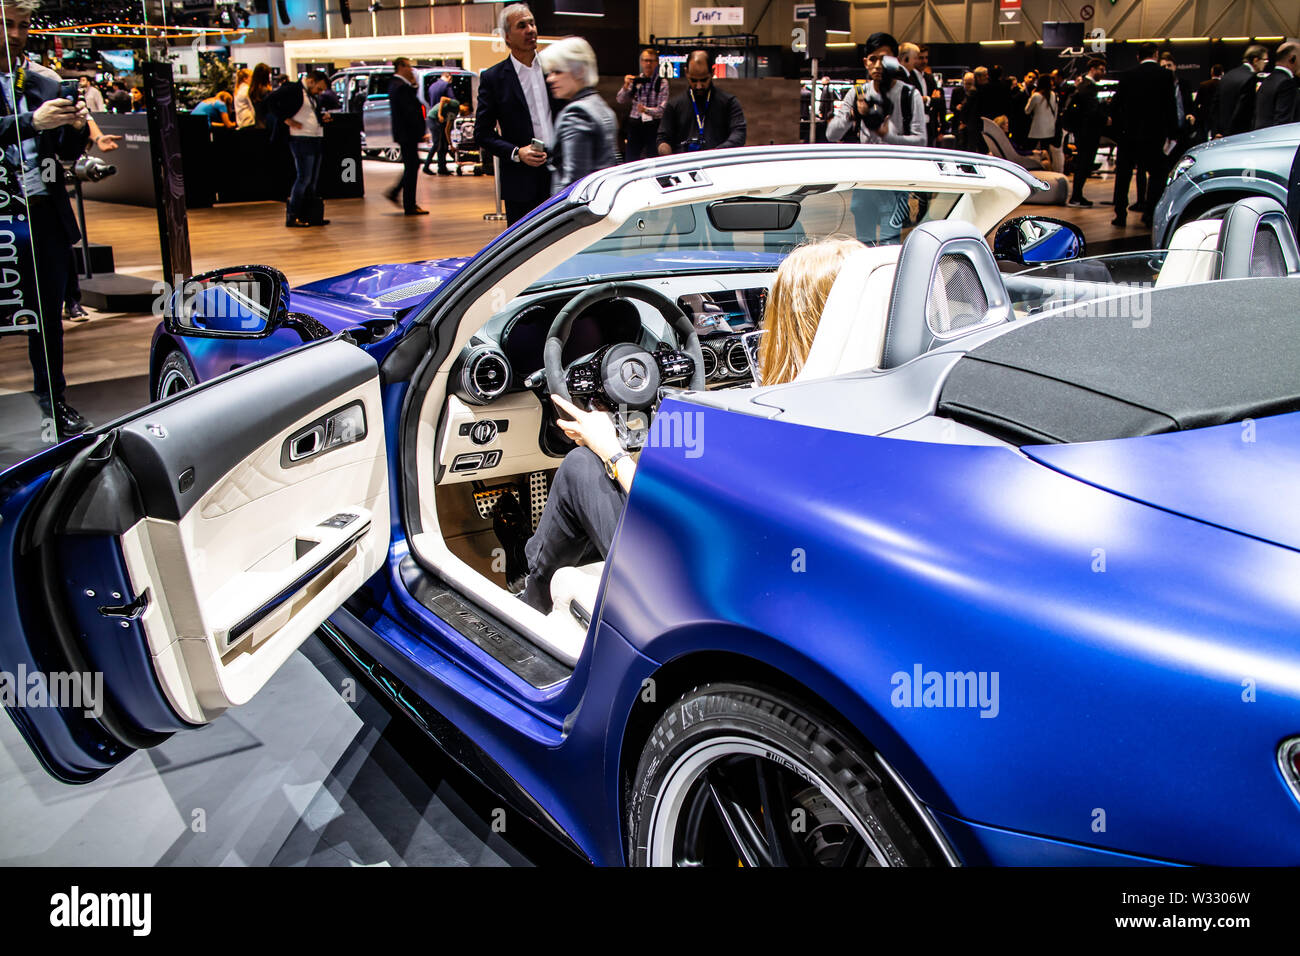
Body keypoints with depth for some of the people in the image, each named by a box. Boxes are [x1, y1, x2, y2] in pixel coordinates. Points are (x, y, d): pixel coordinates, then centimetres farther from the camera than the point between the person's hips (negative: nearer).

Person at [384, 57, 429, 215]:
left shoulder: (394, 84, 14)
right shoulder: (401, 87, -17)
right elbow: (410, 112, -21)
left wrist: (412, 84, 4)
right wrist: (421, 133, -19)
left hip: (404, 134, 10)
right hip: (408, 134, -10)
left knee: (411, 165, 20)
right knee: (412, 166, -4)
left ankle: (394, 192, 23)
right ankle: (409, 207, 0)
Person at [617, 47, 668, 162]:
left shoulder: (662, 82, 0)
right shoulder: (635, 80, 10)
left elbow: (662, 109, -9)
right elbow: (621, 100, 4)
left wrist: (646, 110, -26)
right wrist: (626, 86, -13)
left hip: (653, 126, -3)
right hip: (635, 124, 3)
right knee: (631, 158, 1)